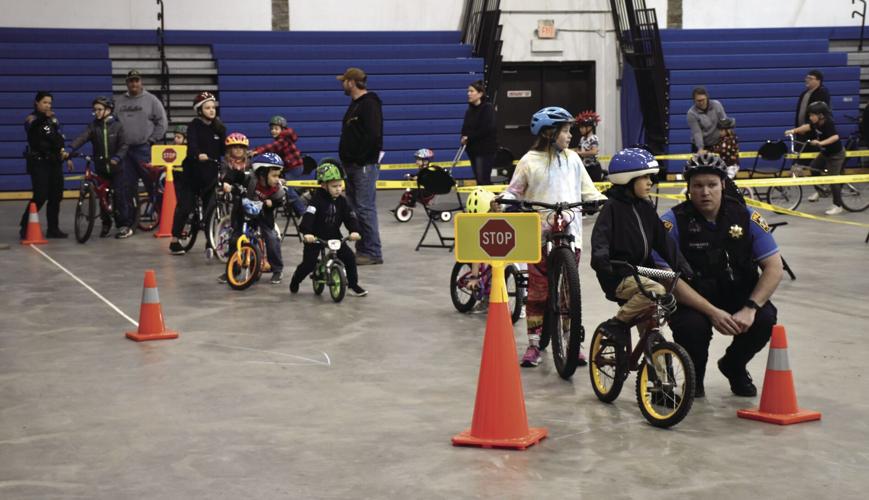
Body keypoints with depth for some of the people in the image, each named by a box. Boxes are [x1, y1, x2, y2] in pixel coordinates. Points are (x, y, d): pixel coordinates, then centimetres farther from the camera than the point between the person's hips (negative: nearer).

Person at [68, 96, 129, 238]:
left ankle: (123, 225, -1)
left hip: (116, 167, -3)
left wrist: (117, 158, -27)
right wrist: (70, 149, -28)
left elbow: (123, 145, -10)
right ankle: (106, 224, 22)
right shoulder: (94, 126, 3)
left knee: (118, 196, -7)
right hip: (101, 168, 3)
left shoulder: (117, 126, -4)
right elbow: (82, 137, -12)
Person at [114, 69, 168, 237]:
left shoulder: (151, 100, 3)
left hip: (145, 150, -3)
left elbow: (161, 122, 1)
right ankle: (125, 224, 9)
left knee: (153, 185, -4)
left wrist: (152, 140, -4)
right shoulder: (118, 101, 13)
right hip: (124, 150, 3)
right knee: (124, 189, 3)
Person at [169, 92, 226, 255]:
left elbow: (223, 149, 2)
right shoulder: (194, 126, -7)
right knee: (185, 206, -4)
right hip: (192, 173, -3)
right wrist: (198, 155, -45)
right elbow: (192, 144, -24)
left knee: (211, 208, 3)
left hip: (211, 173, 4)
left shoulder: (219, 127, 7)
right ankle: (174, 241, 7)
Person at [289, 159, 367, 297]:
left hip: (334, 236, 5)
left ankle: (353, 285, 9)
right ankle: (294, 282, 21)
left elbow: (350, 216, -7)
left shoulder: (341, 201, -2)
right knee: (309, 263, -6)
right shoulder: (317, 198, -18)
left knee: (349, 257, -6)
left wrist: (354, 231, -27)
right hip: (315, 237, -5)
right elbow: (308, 215, -31)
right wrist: (306, 233, -46)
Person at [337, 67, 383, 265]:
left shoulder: (369, 104, -12)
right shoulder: (355, 104, 19)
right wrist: (347, 159, 13)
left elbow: (373, 135, -22)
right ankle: (362, 250, 18)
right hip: (353, 165, 10)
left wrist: (360, 158, -20)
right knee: (355, 208, 12)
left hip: (365, 165, -10)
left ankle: (373, 253, -6)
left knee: (365, 208, -10)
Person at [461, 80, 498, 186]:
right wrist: (464, 138, -8)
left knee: (483, 180, -10)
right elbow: (466, 128, 15)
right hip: (473, 149, 8)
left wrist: (469, 137, -14)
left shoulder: (488, 108, -10)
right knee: (479, 179, 10)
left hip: (486, 150, -8)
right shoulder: (470, 109, 12)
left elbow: (487, 129, -20)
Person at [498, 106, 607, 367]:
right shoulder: (530, 161, -2)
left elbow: (587, 190, 11)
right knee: (537, 291, 1)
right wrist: (502, 201, -17)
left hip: (570, 234, 3)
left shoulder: (572, 159, 8)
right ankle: (534, 344, 10)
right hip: (539, 235, -3)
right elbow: (515, 191, 3)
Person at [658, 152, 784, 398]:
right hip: (692, 301, -3)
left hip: (738, 296, 3)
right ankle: (694, 375, 2)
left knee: (765, 318, -26)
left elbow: (774, 267, -8)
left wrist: (750, 308, -23)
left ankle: (734, 366, 8)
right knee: (692, 327, -34)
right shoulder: (674, 221, -14)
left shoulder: (745, 216, -6)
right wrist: (712, 312, -27)